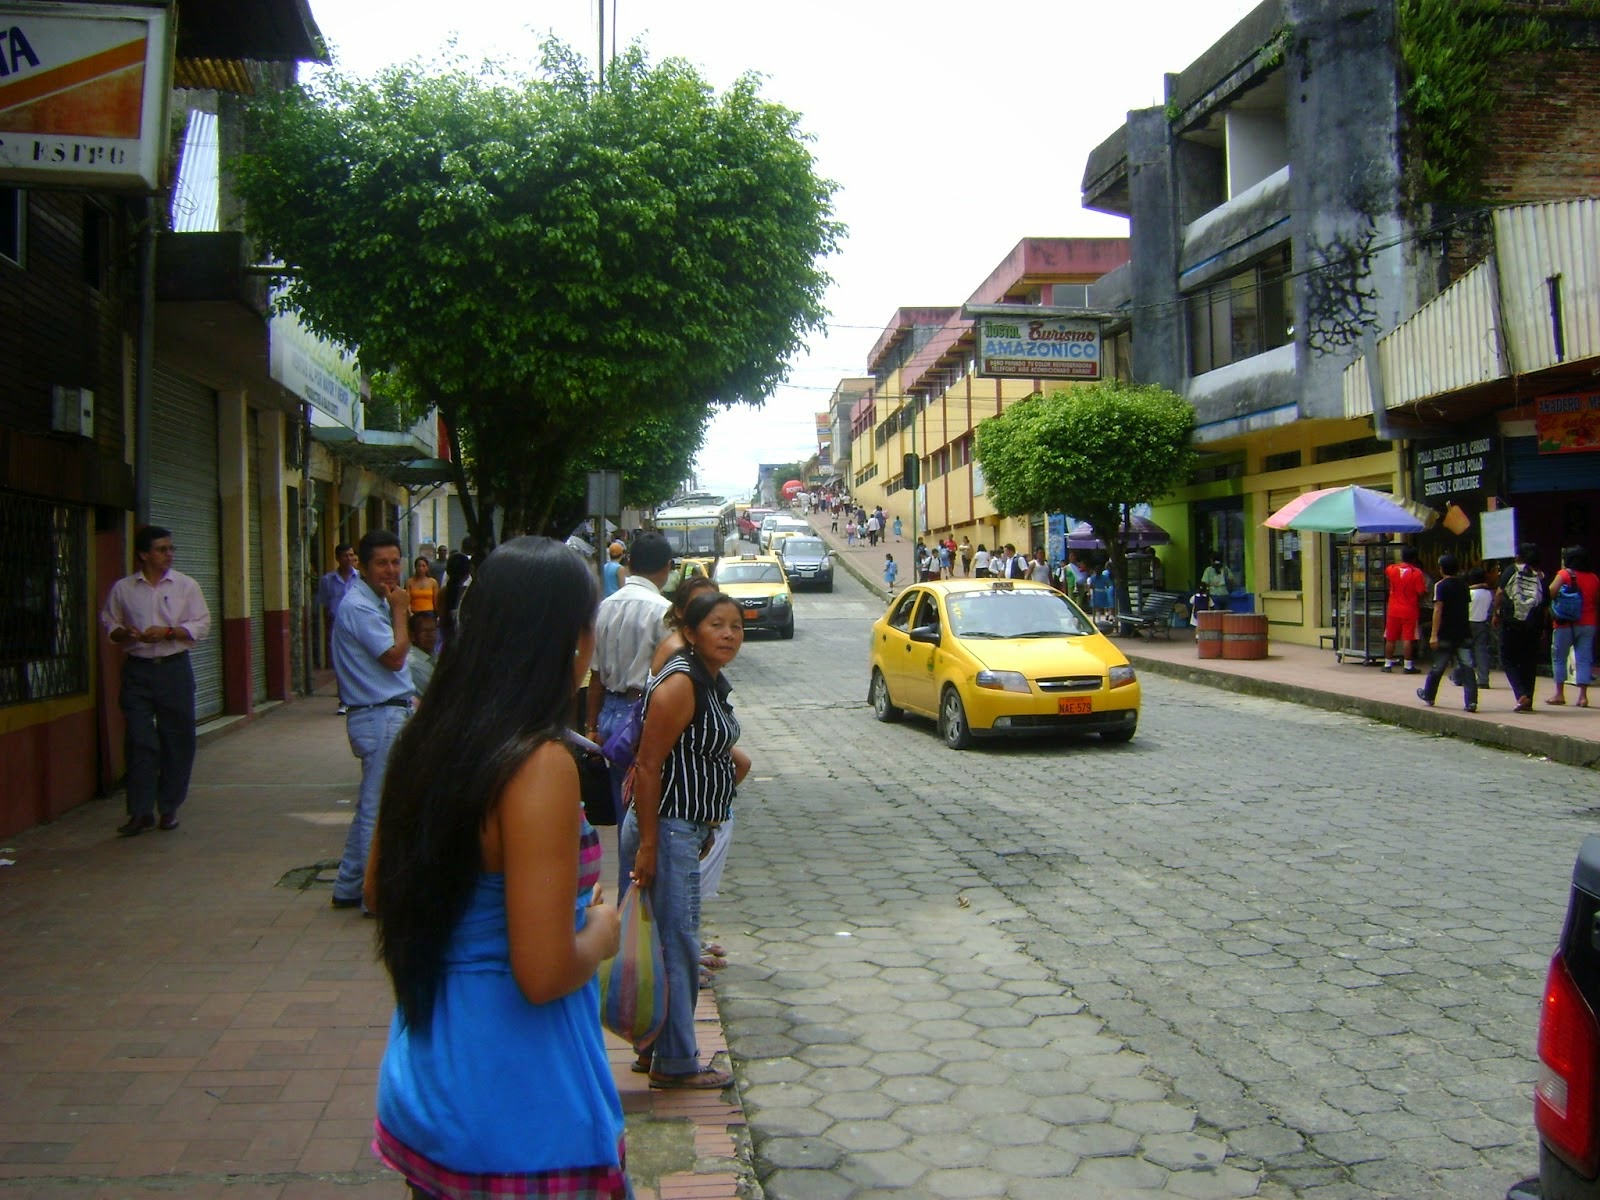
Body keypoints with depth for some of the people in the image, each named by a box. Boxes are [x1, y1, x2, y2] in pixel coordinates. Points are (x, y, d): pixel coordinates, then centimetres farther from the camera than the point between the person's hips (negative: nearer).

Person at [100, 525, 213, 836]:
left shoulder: (185, 586, 3)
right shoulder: (123, 589, 5)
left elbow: (202, 625, 0)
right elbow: (109, 624, 12)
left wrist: (168, 632, -13)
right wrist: (125, 634, -9)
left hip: (174, 668, 0)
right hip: (137, 670, 0)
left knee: (177, 740, 3)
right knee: (139, 741, -4)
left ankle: (169, 808, 16)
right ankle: (141, 811, 1)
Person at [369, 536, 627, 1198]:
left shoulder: (424, 739, -3)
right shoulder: (540, 766, -25)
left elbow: (379, 890, 12)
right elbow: (544, 975, -25)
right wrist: (601, 933, -7)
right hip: (520, 1104, -7)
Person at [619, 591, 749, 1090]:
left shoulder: (712, 681, 9)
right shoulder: (680, 684, -20)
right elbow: (648, 767, -22)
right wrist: (647, 846, -23)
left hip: (691, 831, 10)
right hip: (667, 830, -10)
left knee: (678, 942, 17)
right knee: (676, 947, -1)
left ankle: (656, 1047, 29)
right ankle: (675, 1063, 10)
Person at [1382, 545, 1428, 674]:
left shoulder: (1391, 569, 0)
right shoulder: (1416, 573, -11)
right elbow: (1420, 592, -12)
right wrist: (1425, 584, 9)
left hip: (1393, 609, 3)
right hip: (1409, 610, -3)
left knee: (1390, 638, 11)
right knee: (1408, 639, -2)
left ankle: (1387, 664, 16)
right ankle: (1408, 666, -1)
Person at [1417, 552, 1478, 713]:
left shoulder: (1441, 586, -9)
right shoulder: (1463, 586, 10)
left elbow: (1438, 610, -16)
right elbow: (1467, 607, 17)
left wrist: (1434, 634, -18)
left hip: (1446, 634, -4)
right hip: (1464, 633, 4)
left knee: (1438, 666, 10)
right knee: (1467, 666, -3)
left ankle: (1428, 695, 27)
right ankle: (1471, 701, -12)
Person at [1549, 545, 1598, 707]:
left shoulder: (1565, 574, -6)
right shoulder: (1594, 578, 8)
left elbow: (1550, 593, -19)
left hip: (1566, 623, -4)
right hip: (1588, 624, 4)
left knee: (1558, 657, 6)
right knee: (1584, 659, 4)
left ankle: (1559, 694, 5)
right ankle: (1583, 695, -2)